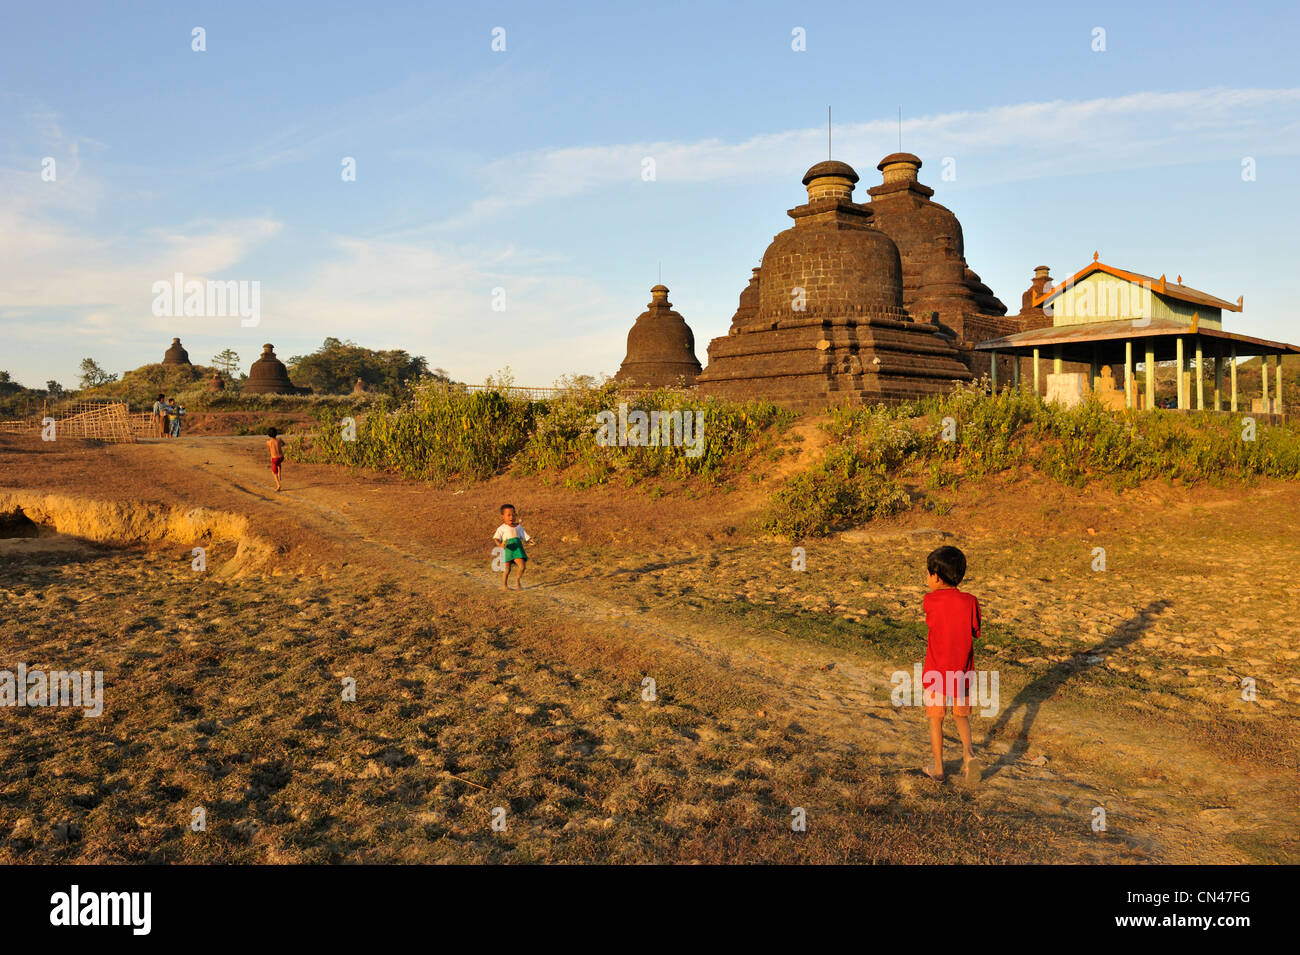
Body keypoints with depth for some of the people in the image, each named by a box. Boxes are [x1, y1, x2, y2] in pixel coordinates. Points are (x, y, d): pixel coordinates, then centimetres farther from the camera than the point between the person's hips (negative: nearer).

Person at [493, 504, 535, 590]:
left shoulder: (518, 526, 16)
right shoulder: (502, 528, 3)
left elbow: (524, 537, 19)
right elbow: (496, 538, -6)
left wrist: (530, 540, -2)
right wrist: (500, 544, -27)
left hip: (517, 548, 3)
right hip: (507, 549, -3)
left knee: (522, 566, -9)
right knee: (507, 568, -2)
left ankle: (518, 580, 17)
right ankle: (504, 585, 17)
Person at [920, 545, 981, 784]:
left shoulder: (930, 601, -13)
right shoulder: (969, 601, -8)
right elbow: (974, 633, 2)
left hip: (936, 672, -2)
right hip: (962, 672, 2)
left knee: (936, 720, 12)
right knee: (961, 715, 22)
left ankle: (938, 768, 20)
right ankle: (968, 752, 1)